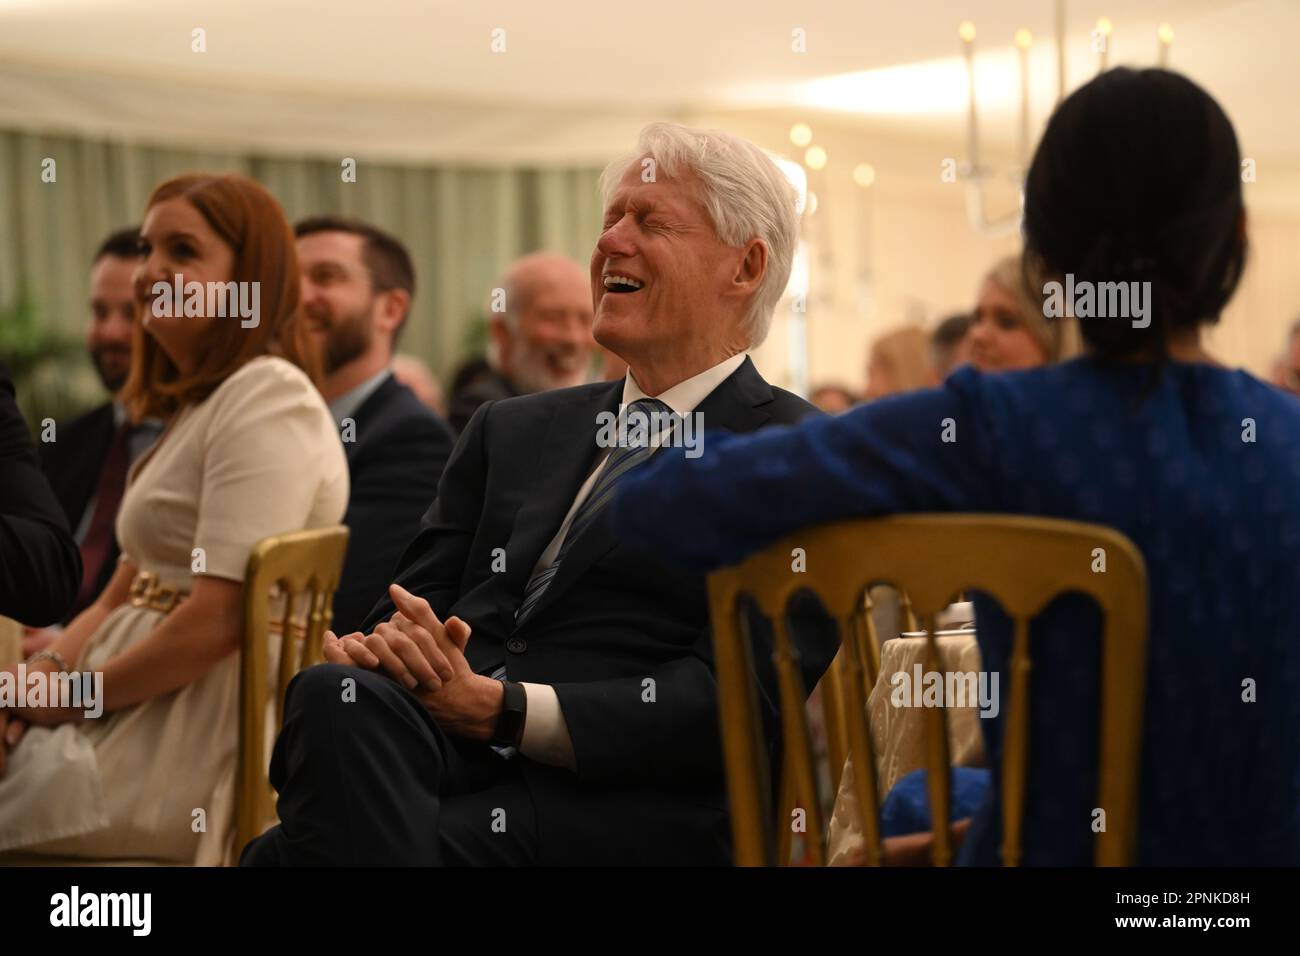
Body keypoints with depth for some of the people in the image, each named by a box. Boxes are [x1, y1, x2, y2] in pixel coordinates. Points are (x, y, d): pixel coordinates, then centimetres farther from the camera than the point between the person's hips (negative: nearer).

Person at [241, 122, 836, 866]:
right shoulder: (512, 432, 26)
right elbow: (419, 599, 18)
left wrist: (502, 708, -16)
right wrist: (384, 647, -9)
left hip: (620, 804, -5)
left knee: (288, 853, -30)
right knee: (336, 699, -32)